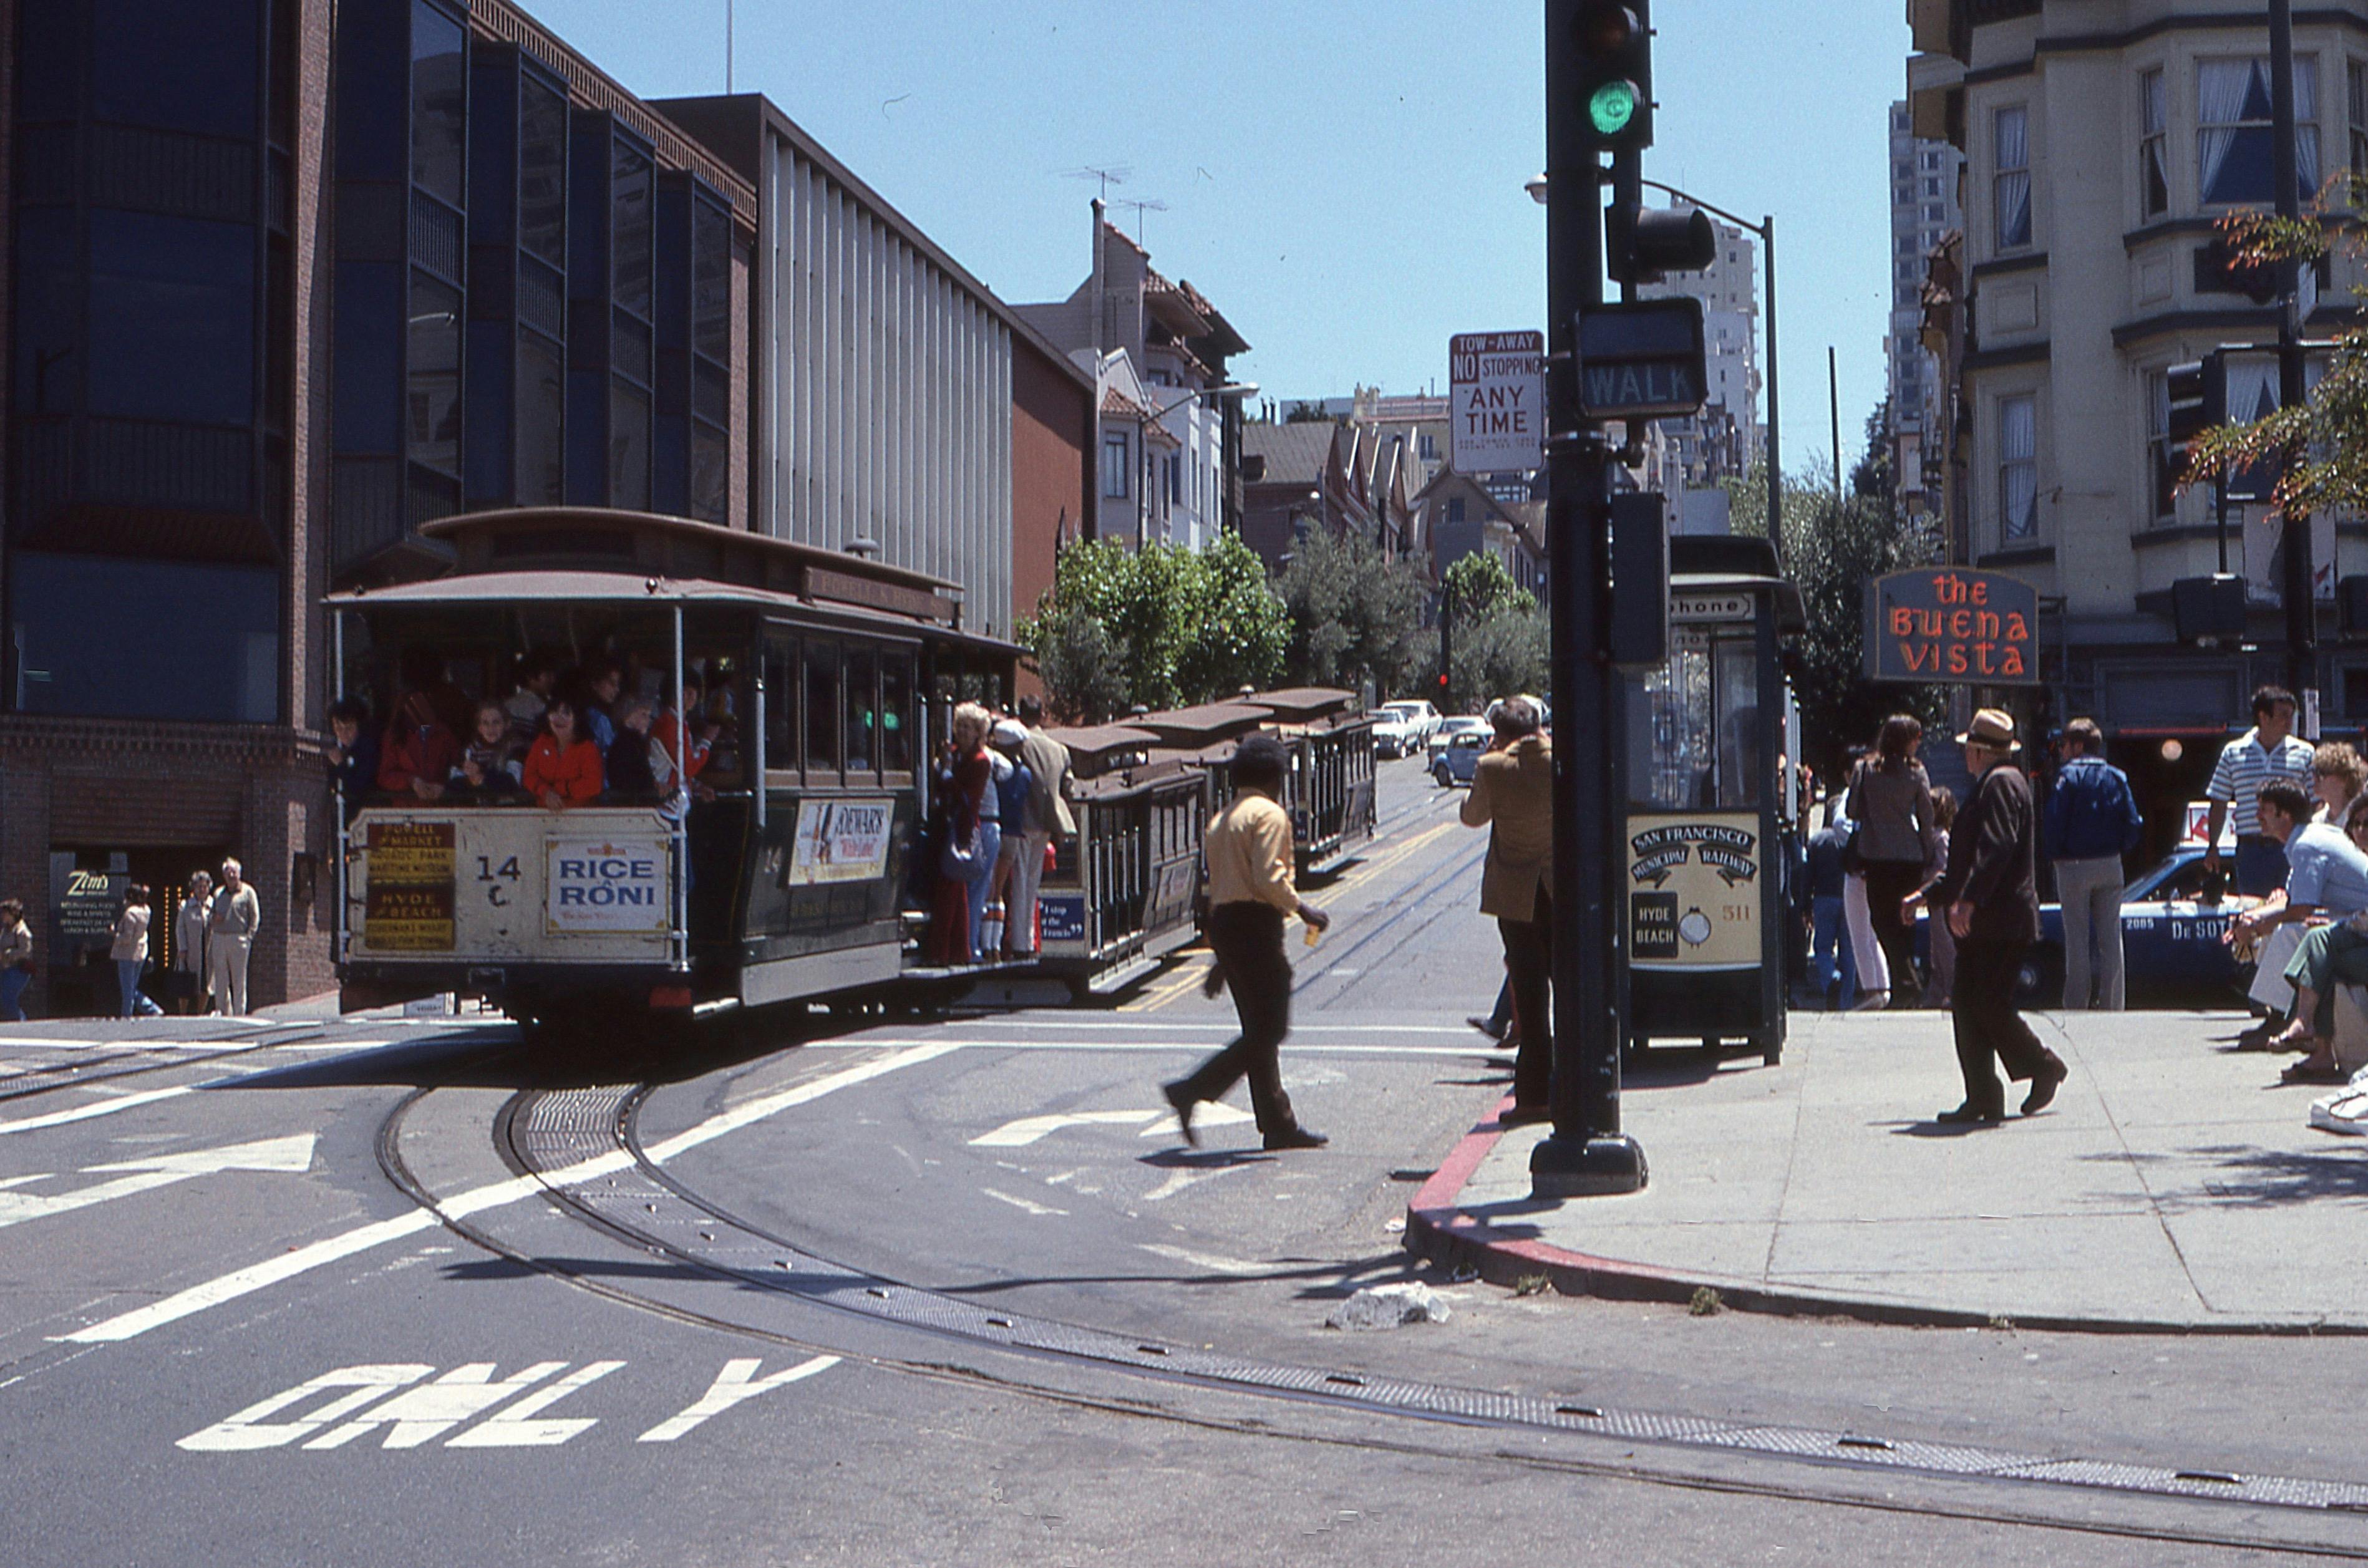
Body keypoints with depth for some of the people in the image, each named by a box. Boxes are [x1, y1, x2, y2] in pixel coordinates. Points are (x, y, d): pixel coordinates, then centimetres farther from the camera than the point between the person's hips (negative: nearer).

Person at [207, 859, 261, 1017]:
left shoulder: (247, 892, 4)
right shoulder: (218, 893, 17)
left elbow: (255, 918, 1)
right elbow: (210, 917, 23)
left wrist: (248, 937, -8)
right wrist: (213, 919, -1)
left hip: (238, 940, -4)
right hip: (218, 939, 4)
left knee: (239, 980, -3)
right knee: (220, 980, 4)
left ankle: (239, 1014, -1)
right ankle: (222, 1012, 10)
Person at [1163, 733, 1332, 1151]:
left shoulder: (1220, 821, 20)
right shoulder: (1269, 815, -6)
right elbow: (1268, 877, -19)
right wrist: (1301, 908, -6)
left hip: (1223, 921, 9)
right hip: (1255, 924, -9)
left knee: (1261, 1030, 11)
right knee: (1266, 1031, -6)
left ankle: (1279, 1124, 12)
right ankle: (1193, 1091, -14)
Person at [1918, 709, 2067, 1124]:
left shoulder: (2001, 783, -9)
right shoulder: (1991, 785, 24)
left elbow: (1996, 848, -23)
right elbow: (1967, 858, 31)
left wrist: (1968, 901, -30)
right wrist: (1929, 895, 32)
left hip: (2000, 922, -10)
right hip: (1985, 924, 10)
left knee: (1990, 1004, -10)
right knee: (1967, 1005, 5)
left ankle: (2044, 1068, 6)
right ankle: (1982, 1097, 5)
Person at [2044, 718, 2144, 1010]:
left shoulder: (2068, 775, -7)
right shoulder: (2116, 777, 7)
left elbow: (2056, 821, -13)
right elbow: (2134, 824, 2)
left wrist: (2055, 856, -1)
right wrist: (2118, 849, 13)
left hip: (2074, 866, -4)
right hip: (2110, 866, 4)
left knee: (2077, 940, 1)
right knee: (2110, 938, 7)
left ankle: (2077, 1005, 2)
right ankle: (2112, 1005, 7)